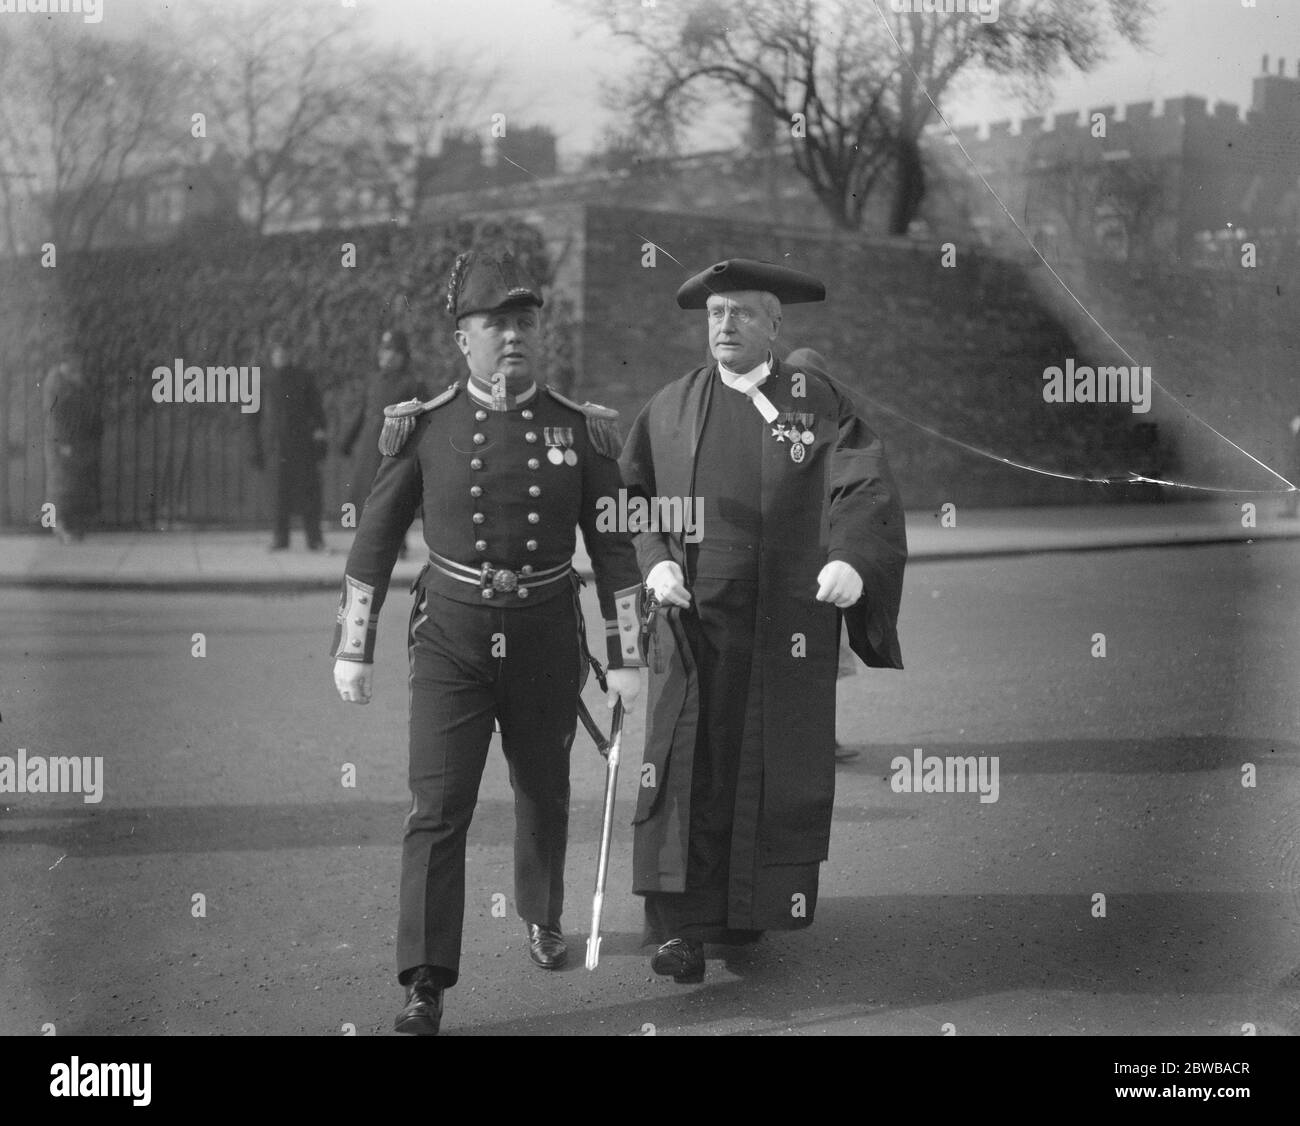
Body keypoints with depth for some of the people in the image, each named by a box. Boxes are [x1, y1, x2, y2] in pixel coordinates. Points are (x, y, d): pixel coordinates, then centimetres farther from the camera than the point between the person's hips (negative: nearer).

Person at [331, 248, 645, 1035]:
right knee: (439, 808, -10)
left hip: (547, 638, 2)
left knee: (544, 795, 18)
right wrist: (353, 651, 0)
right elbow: (375, 541, 0)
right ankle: (426, 986, -7)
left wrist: (628, 659, -1)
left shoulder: (581, 430, -4)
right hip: (451, 637, -1)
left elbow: (613, 547, 0)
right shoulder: (425, 428, -6)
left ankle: (543, 916, 45)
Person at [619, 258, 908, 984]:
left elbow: (865, 489, -8)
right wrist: (654, 561, -7)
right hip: (693, 619, 1)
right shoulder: (671, 408, 10)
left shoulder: (819, 402, 2)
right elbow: (633, 496, 11)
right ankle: (681, 925, -3)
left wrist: (853, 560, -26)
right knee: (687, 768, -5)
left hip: (788, 625, -1)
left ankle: (754, 910, 22)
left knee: (779, 772, 6)